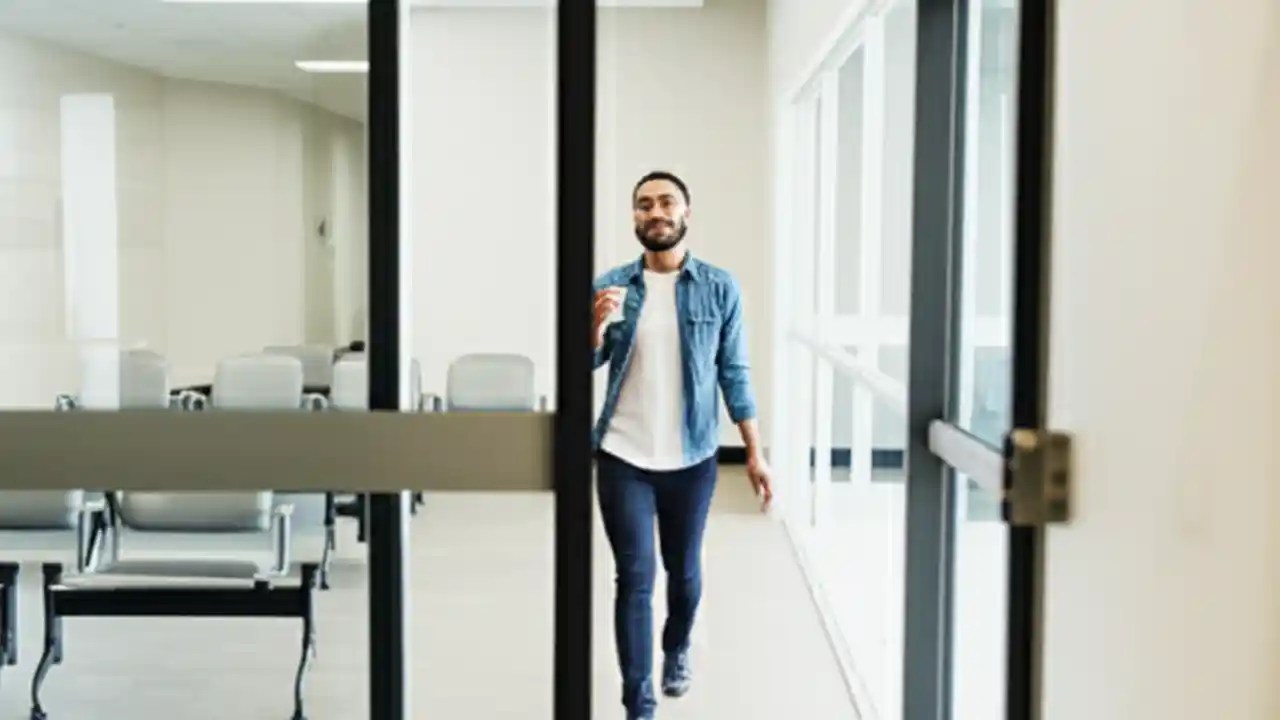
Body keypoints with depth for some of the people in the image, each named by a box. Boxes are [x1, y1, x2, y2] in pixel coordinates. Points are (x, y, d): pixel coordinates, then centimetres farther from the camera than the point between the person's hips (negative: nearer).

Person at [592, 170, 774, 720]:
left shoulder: (719, 288, -2)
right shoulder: (612, 285, 0)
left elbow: (734, 373, 0)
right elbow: (588, 365, 3)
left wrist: (755, 453, -2)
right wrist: (597, 326, -18)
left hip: (692, 458, 1)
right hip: (623, 457, 0)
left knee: (684, 572, 16)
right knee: (635, 578, -3)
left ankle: (677, 650, 46)